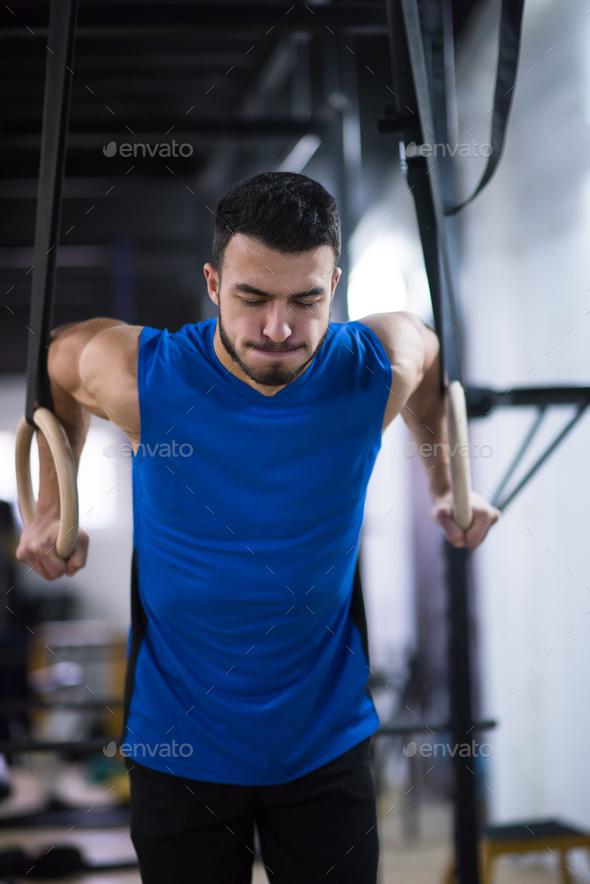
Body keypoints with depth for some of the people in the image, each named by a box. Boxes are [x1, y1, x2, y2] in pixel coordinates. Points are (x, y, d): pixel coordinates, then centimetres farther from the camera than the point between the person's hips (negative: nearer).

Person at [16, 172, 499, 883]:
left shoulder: (380, 366, -14)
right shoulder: (139, 375, -18)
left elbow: (431, 353, 11)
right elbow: (54, 358, 5)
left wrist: (445, 487, 11)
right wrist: (51, 509, 6)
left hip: (327, 740, 1)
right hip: (178, 741, -1)